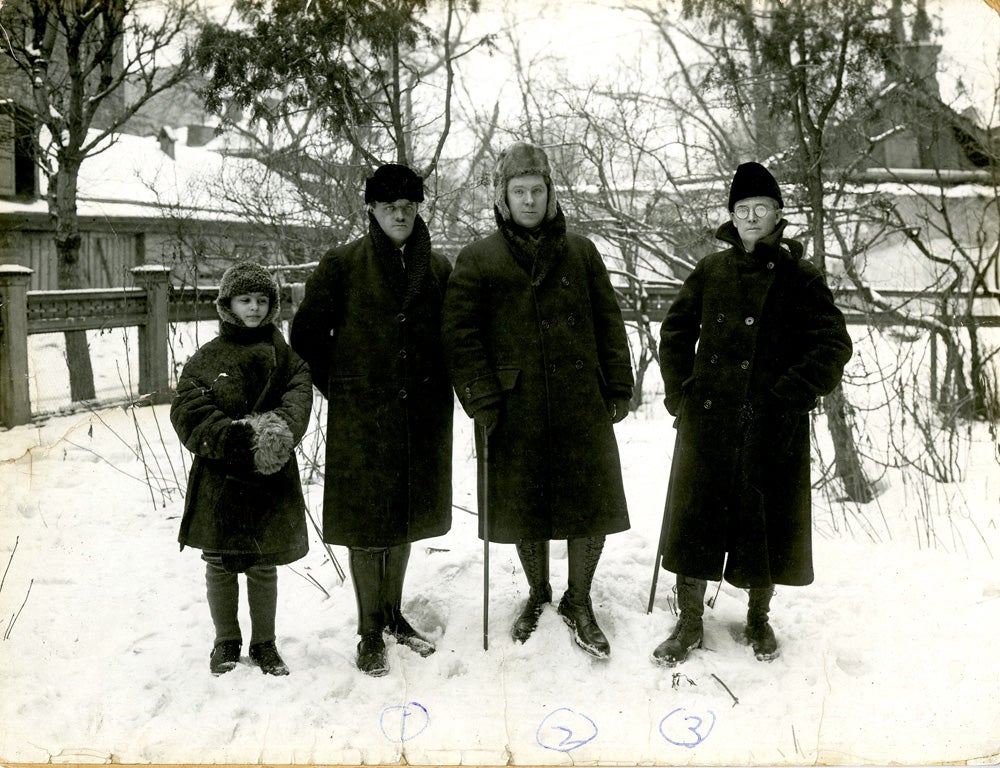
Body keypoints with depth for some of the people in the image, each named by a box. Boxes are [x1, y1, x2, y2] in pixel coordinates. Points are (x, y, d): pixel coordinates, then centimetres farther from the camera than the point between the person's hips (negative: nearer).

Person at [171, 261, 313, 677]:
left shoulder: (285, 356, 6)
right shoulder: (206, 358, 2)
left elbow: (299, 398, -7)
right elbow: (188, 411, -8)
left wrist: (277, 432, -26)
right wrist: (232, 437, -22)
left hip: (271, 479, 0)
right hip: (219, 480, 0)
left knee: (264, 565, 10)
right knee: (220, 563, 11)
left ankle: (264, 642, 28)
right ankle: (226, 640, 30)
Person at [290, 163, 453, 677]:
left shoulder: (438, 270, 7)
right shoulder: (342, 265, -4)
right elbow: (306, 333, 1)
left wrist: (442, 387, 9)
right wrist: (336, 388, 0)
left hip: (422, 417, 4)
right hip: (361, 417, -4)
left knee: (406, 518, 15)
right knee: (367, 524, 2)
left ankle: (392, 615, 33)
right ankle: (370, 633, 17)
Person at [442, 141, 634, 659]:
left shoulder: (581, 253, 9)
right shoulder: (477, 260, 2)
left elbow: (608, 324, 10)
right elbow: (460, 335, -2)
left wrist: (619, 388, 4)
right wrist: (483, 402, -9)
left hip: (583, 409, 2)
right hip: (516, 414, -1)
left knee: (593, 506, 4)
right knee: (526, 509, 11)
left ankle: (578, 602, 26)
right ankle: (537, 594, 36)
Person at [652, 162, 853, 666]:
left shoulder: (800, 279, -1)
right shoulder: (711, 271, 6)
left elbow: (834, 345, -3)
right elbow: (676, 328, 14)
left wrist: (791, 396, -10)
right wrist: (679, 390, 5)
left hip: (773, 428, -2)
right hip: (707, 421, 2)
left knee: (766, 522, 8)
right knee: (695, 518, 5)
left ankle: (758, 620, 31)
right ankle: (689, 624, 20)